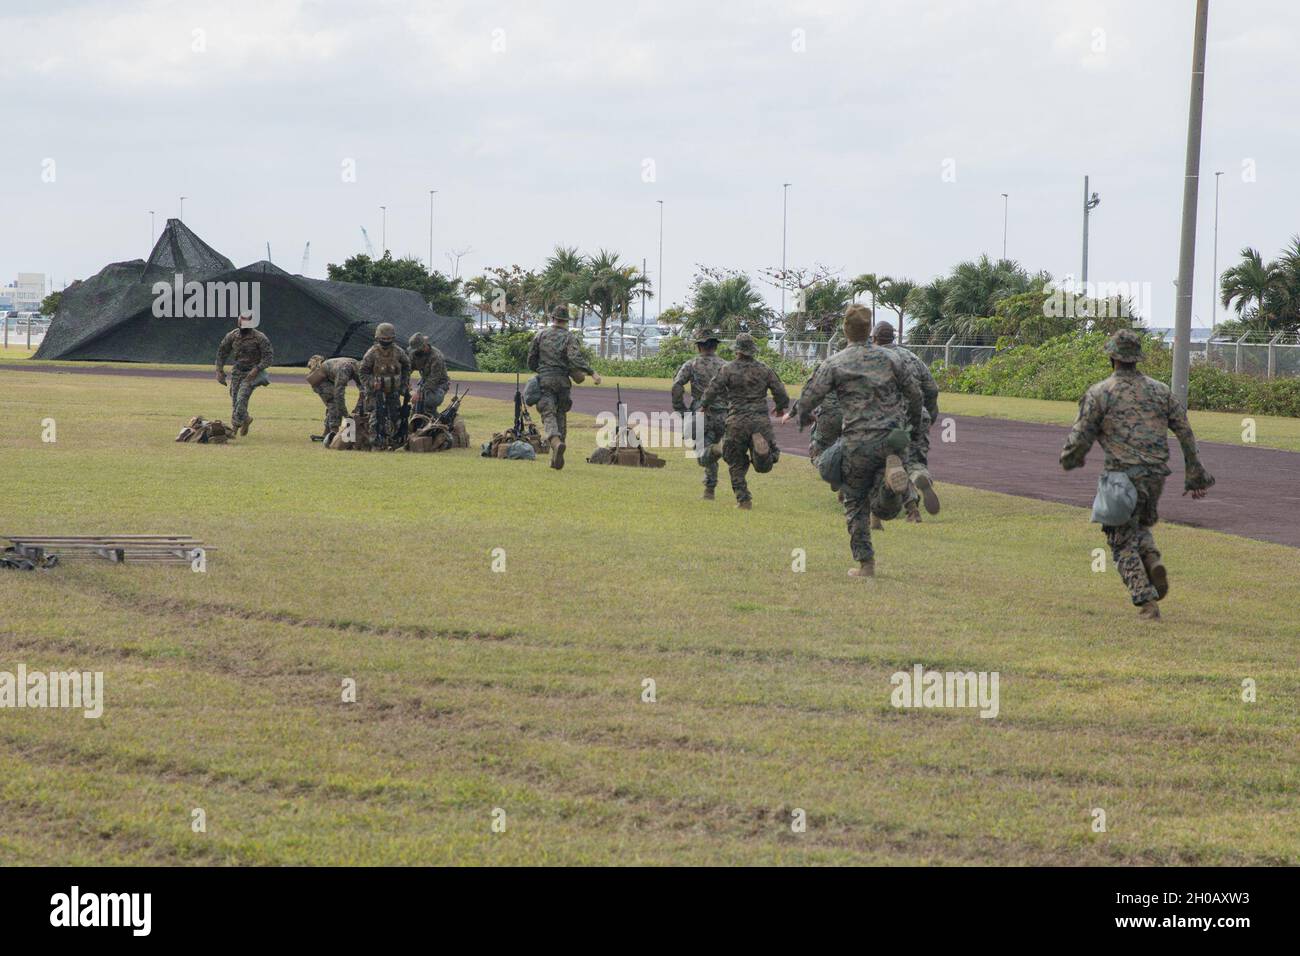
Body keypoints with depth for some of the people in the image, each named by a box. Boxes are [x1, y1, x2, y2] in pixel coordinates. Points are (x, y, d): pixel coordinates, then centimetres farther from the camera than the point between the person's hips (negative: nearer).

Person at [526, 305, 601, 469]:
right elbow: (575, 358, -18)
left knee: (549, 416, -8)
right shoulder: (570, 338, 0)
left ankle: (556, 442, -39)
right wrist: (592, 373, -21)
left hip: (544, 381, -1)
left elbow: (531, 361, 10)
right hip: (562, 381, 1)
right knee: (561, 416, 13)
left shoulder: (540, 336, 6)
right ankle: (556, 459, 13)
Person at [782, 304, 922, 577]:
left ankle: (865, 563, 10)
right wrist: (914, 424, 29)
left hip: (857, 444, -2)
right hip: (891, 438, 2)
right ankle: (893, 469, -28)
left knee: (856, 505, 14)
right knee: (885, 509, 3)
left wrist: (801, 416, 19)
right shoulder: (891, 358, 6)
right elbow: (915, 395, 11)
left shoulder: (834, 364, -2)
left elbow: (809, 399, -3)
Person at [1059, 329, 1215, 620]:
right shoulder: (1159, 390, 7)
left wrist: (1070, 460, 18)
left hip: (1122, 477, -4)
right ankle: (1153, 561, -1)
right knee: (1140, 524, 29)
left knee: (1123, 542, 5)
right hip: (1155, 476, 4)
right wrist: (1195, 475, 14)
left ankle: (1147, 601, -9)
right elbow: (1186, 433, 8)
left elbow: (1080, 437, -4)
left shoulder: (1099, 393, -5)